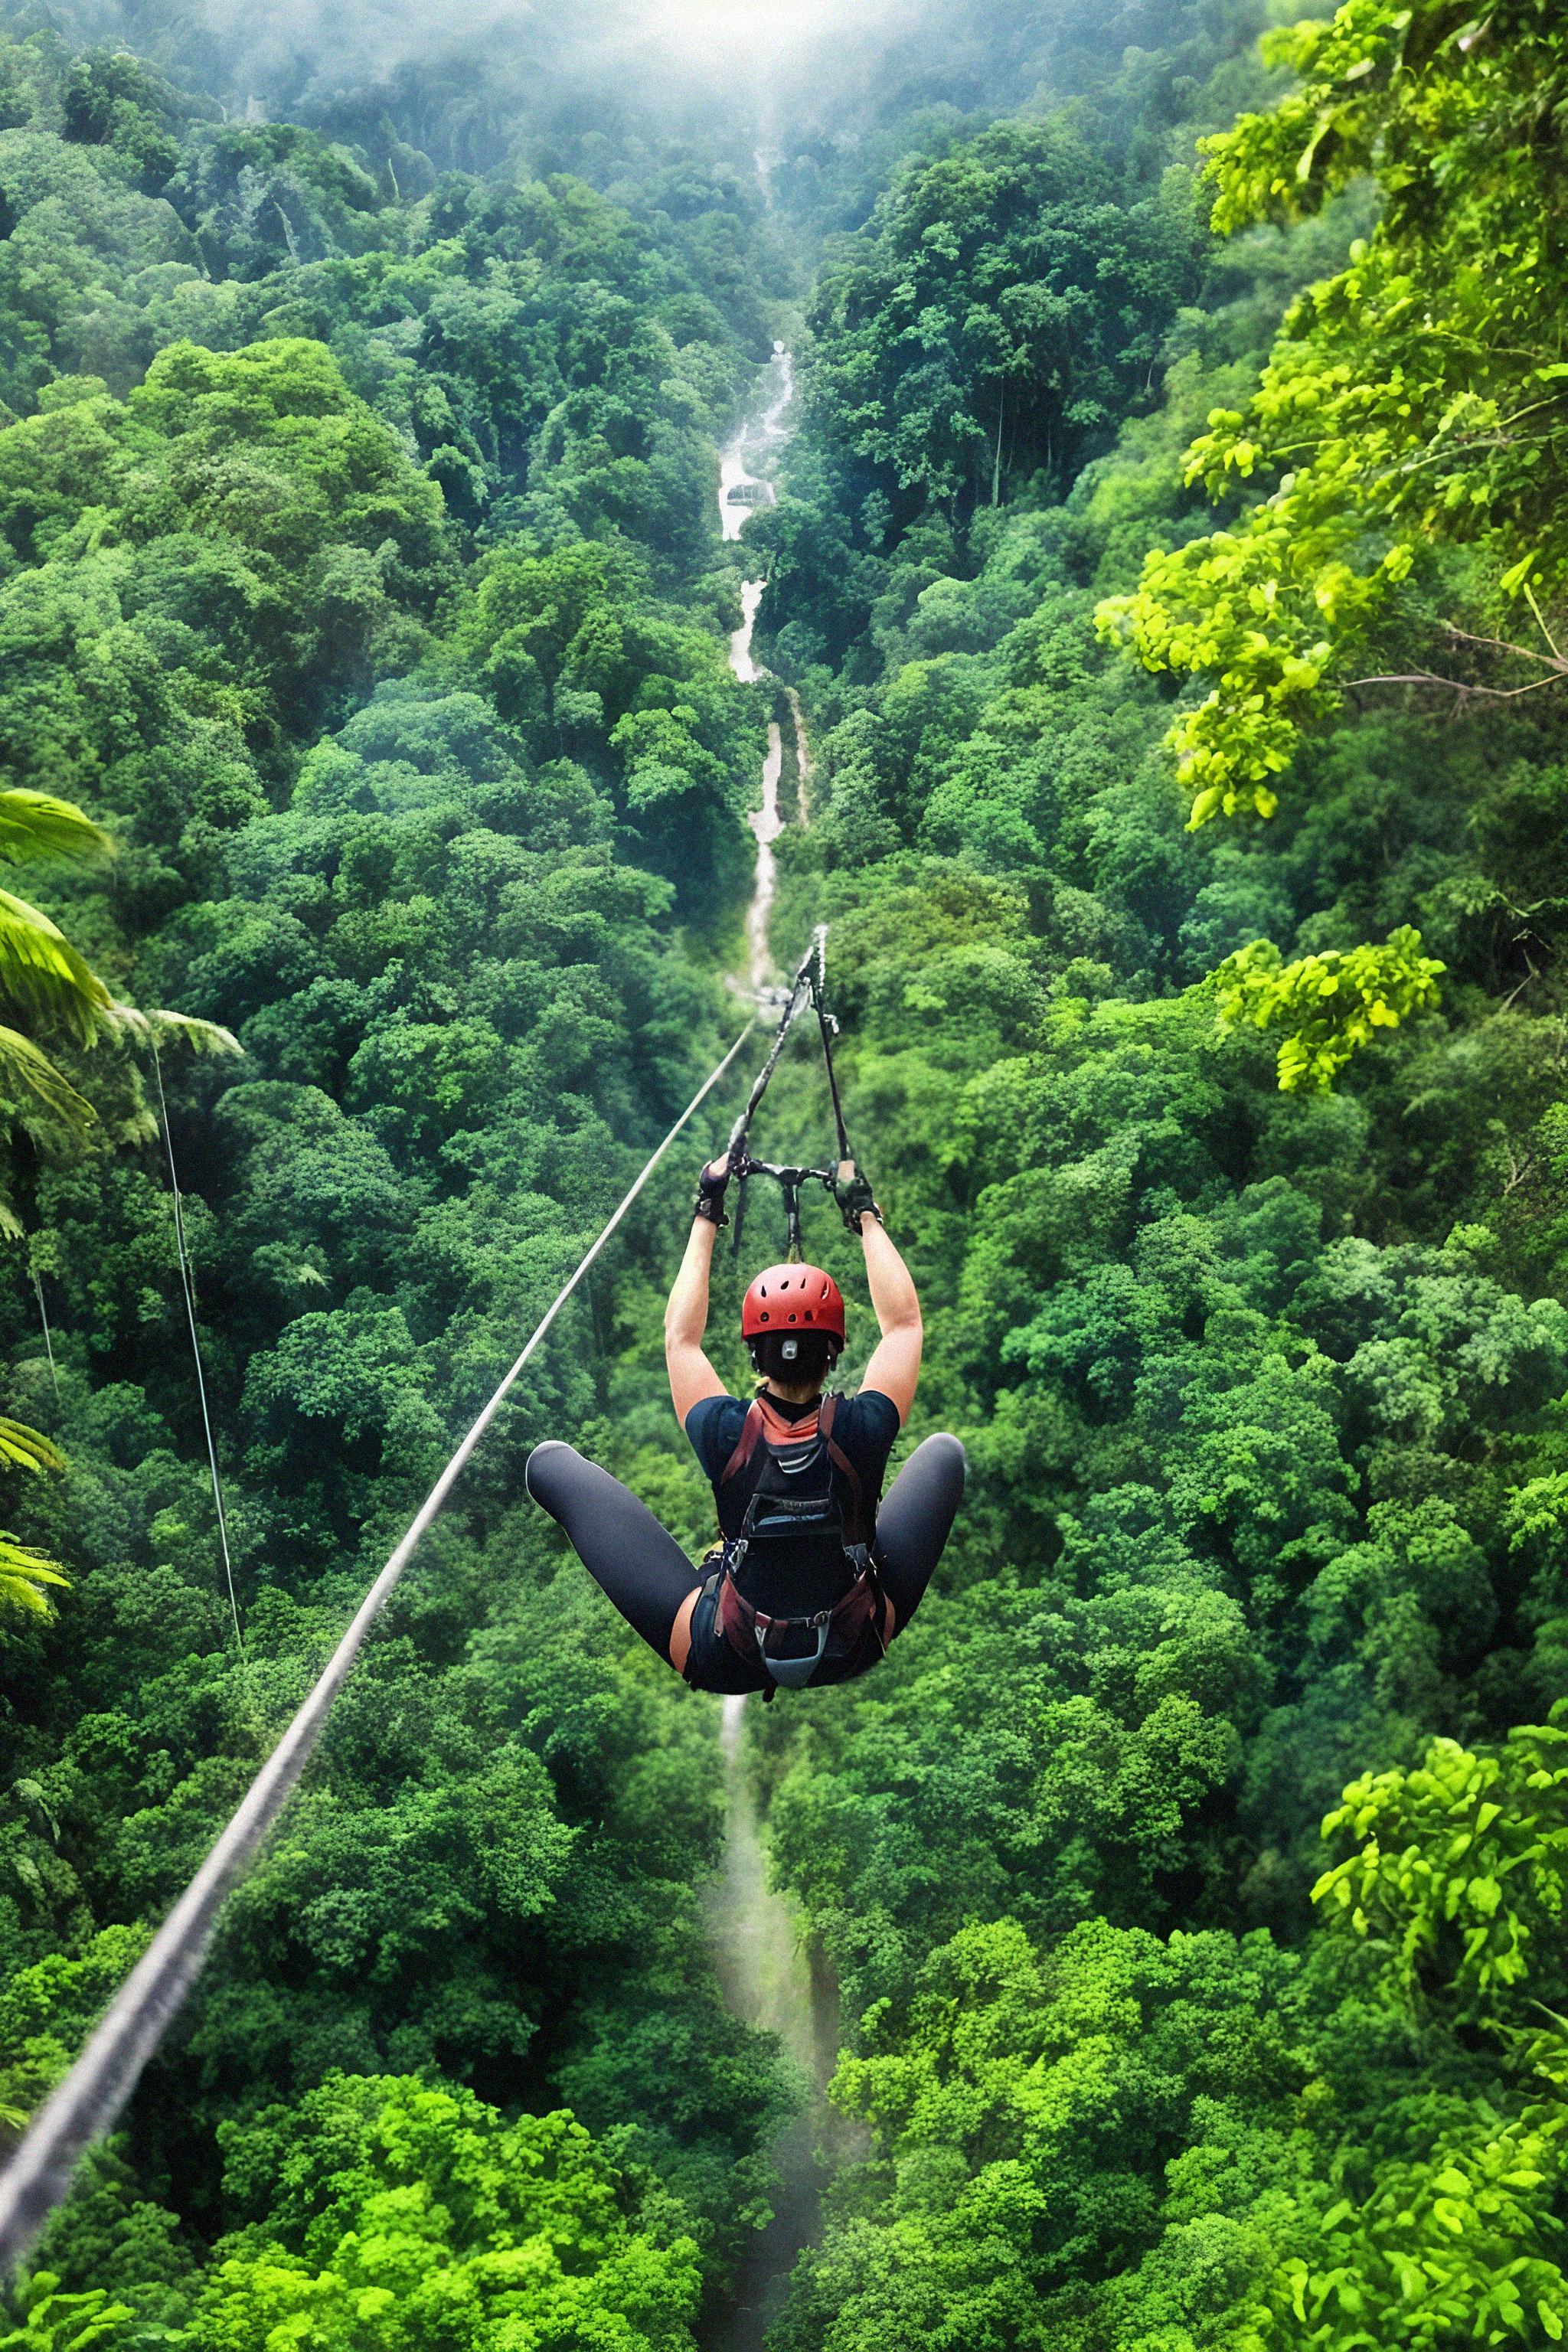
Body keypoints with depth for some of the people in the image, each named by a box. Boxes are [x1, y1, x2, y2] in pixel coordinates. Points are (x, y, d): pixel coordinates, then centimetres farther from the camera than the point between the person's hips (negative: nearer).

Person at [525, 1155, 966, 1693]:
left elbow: (680, 1334, 0)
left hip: (723, 1664, -1)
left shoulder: (726, 1433, -20)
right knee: (944, 1452, 17)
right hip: (853, 1653, 1)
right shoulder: (860, 1431, -20)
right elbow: (903, 1320, -2)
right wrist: (866, 1216, 8)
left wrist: (706, 1218, 8)